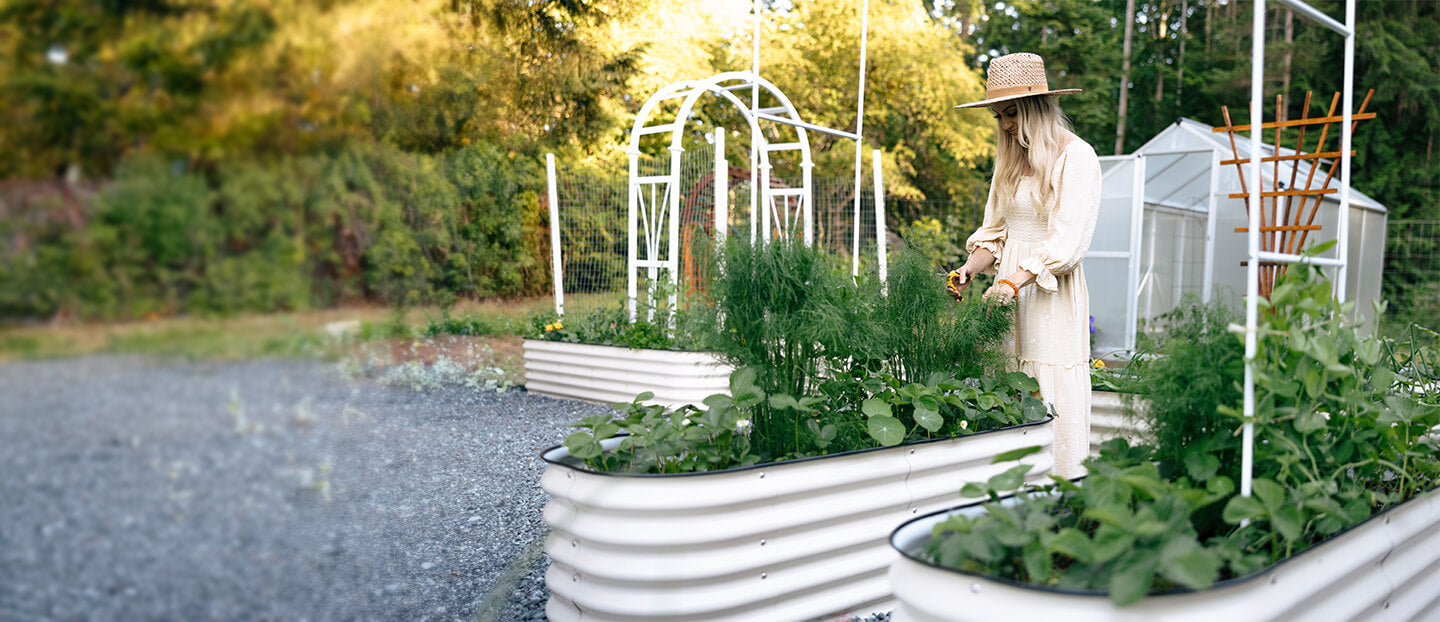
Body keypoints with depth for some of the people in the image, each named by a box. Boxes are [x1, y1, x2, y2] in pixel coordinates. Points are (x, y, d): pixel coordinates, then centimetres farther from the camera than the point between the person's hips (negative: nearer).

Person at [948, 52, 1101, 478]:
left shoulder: (1076, 156, -6)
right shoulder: (1010, 159, 15)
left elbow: (1068, 240, -14)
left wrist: (1016, 281, -25)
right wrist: (971, 268, -2)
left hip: (1052, 292, -6)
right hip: (1009, 288, 6)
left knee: (1051, 394, -5)